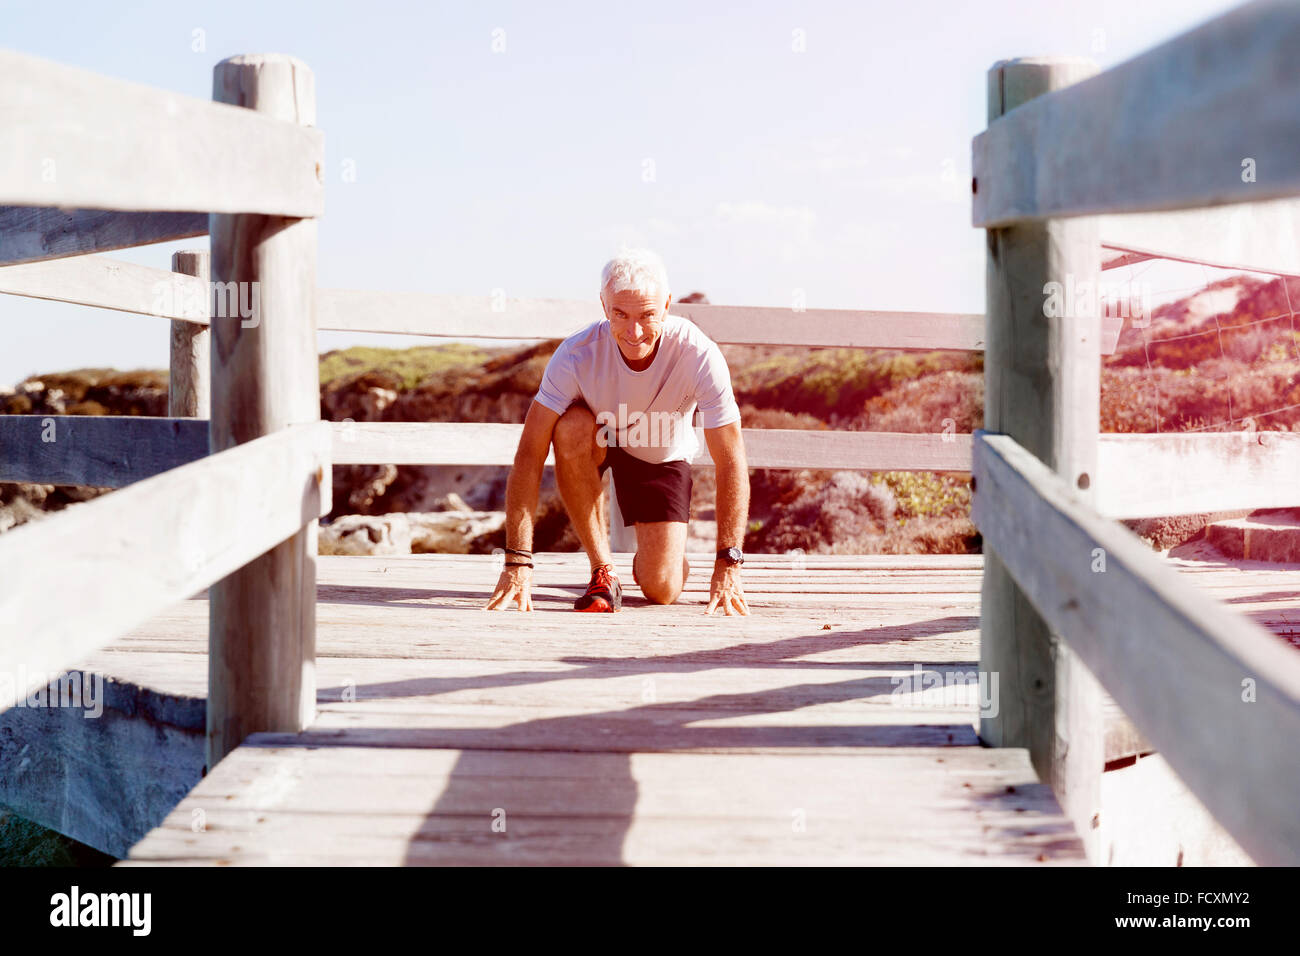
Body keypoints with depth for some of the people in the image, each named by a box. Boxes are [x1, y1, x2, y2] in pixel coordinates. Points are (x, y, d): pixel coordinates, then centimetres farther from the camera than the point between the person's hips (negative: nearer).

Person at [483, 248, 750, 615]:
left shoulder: (700, 356, -32)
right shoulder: (577, 354, -32)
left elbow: (731, 464, -27)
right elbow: (529, 454, -32)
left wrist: (728, 565, -33)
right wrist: (518, 562, -39)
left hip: (663, 457, 0)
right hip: (598, 442, 0)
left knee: (662, 590, -14)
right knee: (572, 427, -36)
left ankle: (647, 558, 26)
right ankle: (602, 570, -19)